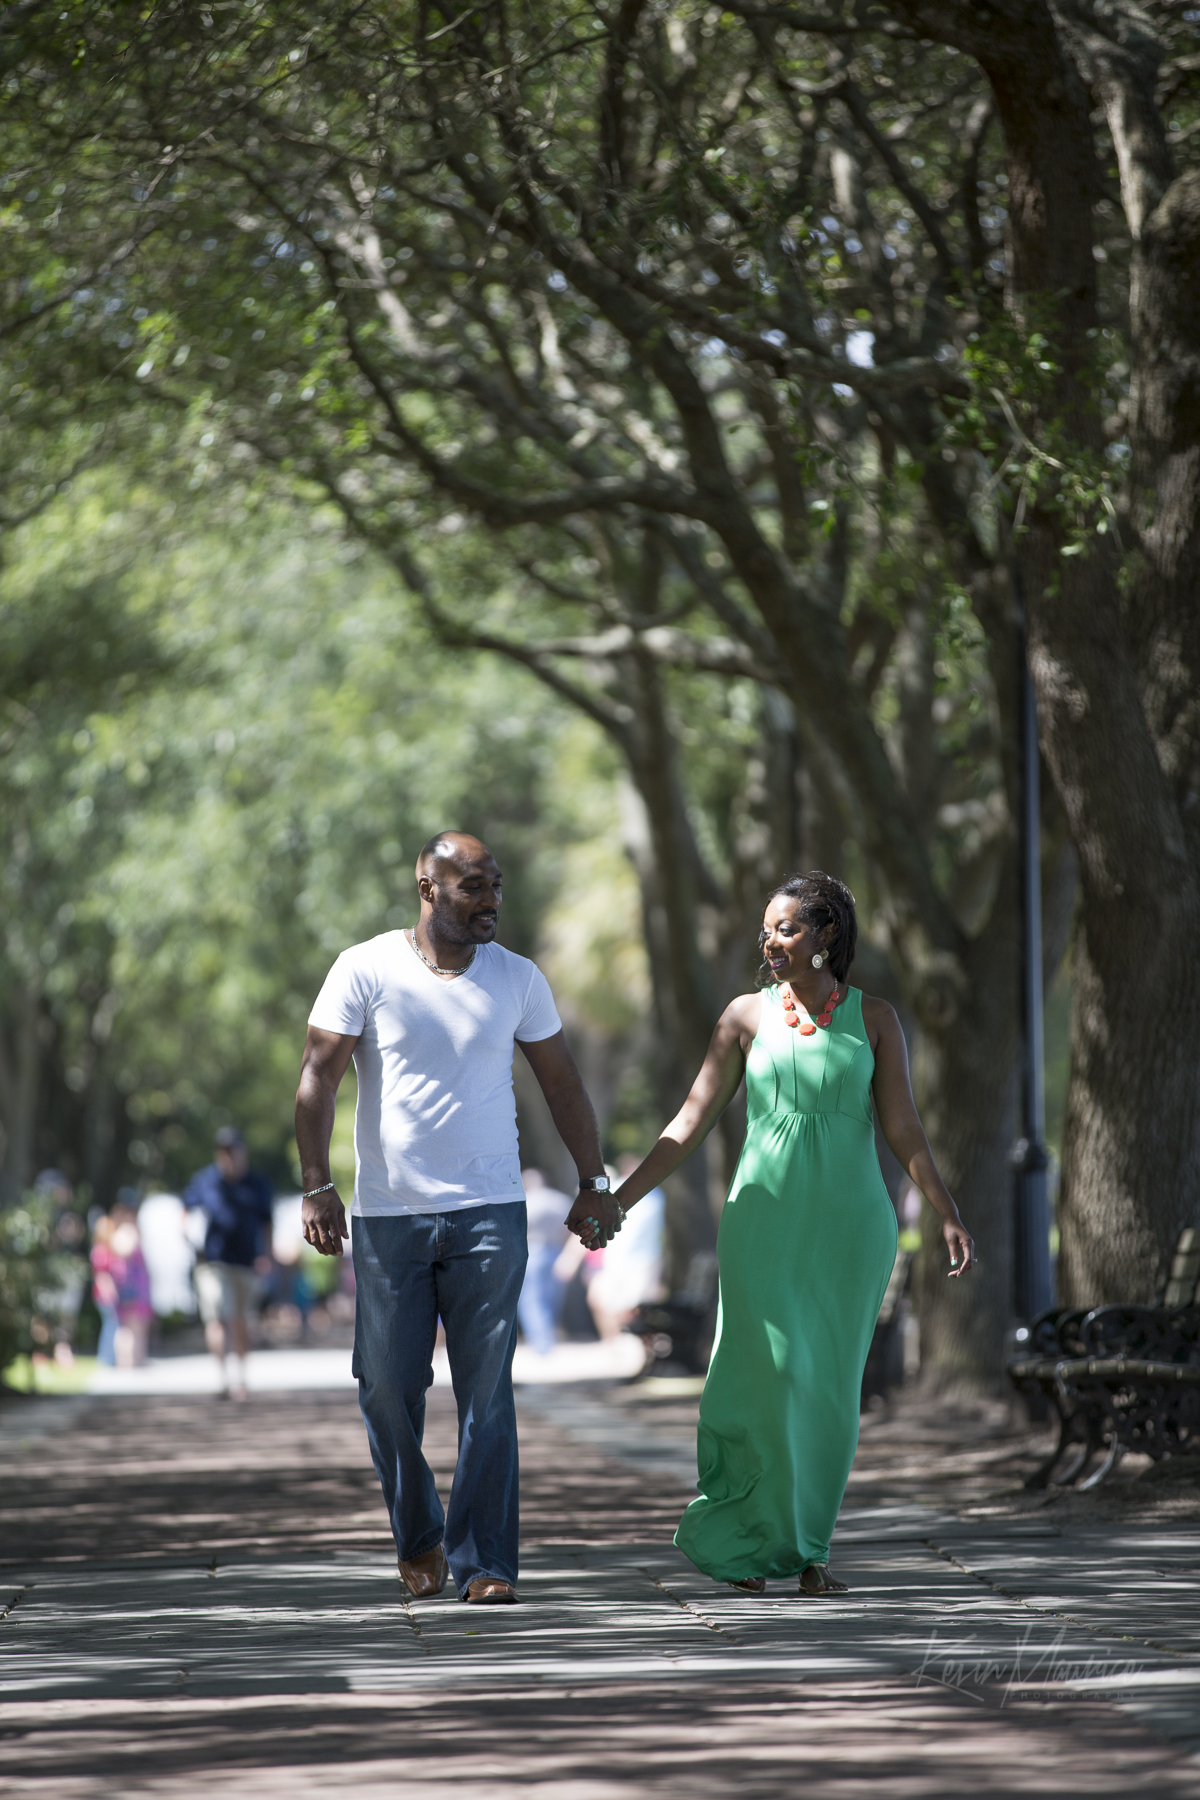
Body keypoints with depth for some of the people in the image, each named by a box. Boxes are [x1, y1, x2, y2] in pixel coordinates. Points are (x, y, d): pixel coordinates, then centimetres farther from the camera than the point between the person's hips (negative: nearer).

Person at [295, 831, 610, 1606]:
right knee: (388, 1387, 2)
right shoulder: (365, 970, -2)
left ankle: (485, 1563, -4)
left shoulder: (517, 978, 6)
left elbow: (562, 1081, 15)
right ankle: (418, 1536, 25)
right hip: (388, 1216, -1)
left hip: (489, 1213, 1)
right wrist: (317, 1185, -14)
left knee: (486, 1391, -6)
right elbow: (318, 1077, -5)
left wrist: (594, 1182, 13)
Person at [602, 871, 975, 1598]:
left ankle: (808, 1550, 10)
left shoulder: (873, 1018, 4)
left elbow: (904, 1129, 2)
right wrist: (621, 1197, 0)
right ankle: (739, 1542, 3)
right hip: (765, 1216, 0)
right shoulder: (748, 1015, 5)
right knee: (771, 1371, -11)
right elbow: (693, 1121, 5)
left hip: (849, 1222, 1)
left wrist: (949, 1215, -8)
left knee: (832, 1386, 1)